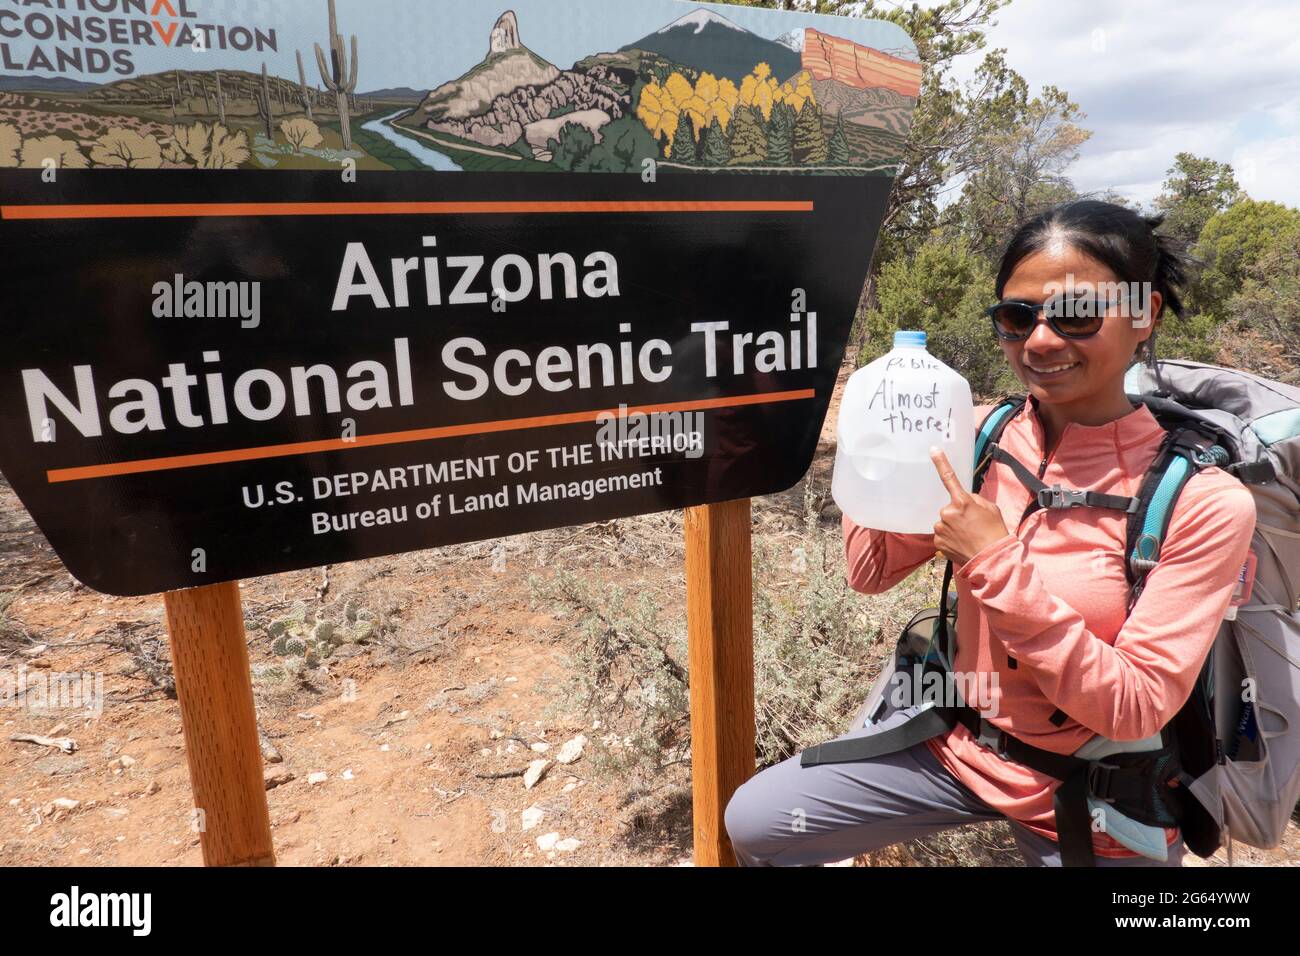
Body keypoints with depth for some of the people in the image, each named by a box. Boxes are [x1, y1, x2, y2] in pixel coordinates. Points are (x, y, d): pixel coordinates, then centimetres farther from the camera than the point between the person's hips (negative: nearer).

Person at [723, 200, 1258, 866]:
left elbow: (1134, 710, -21)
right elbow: (870, 572, -3)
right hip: (959, 748, 4)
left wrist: (998, 565, -29)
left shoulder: (1203, 500, -21)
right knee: (754, 821, 3)